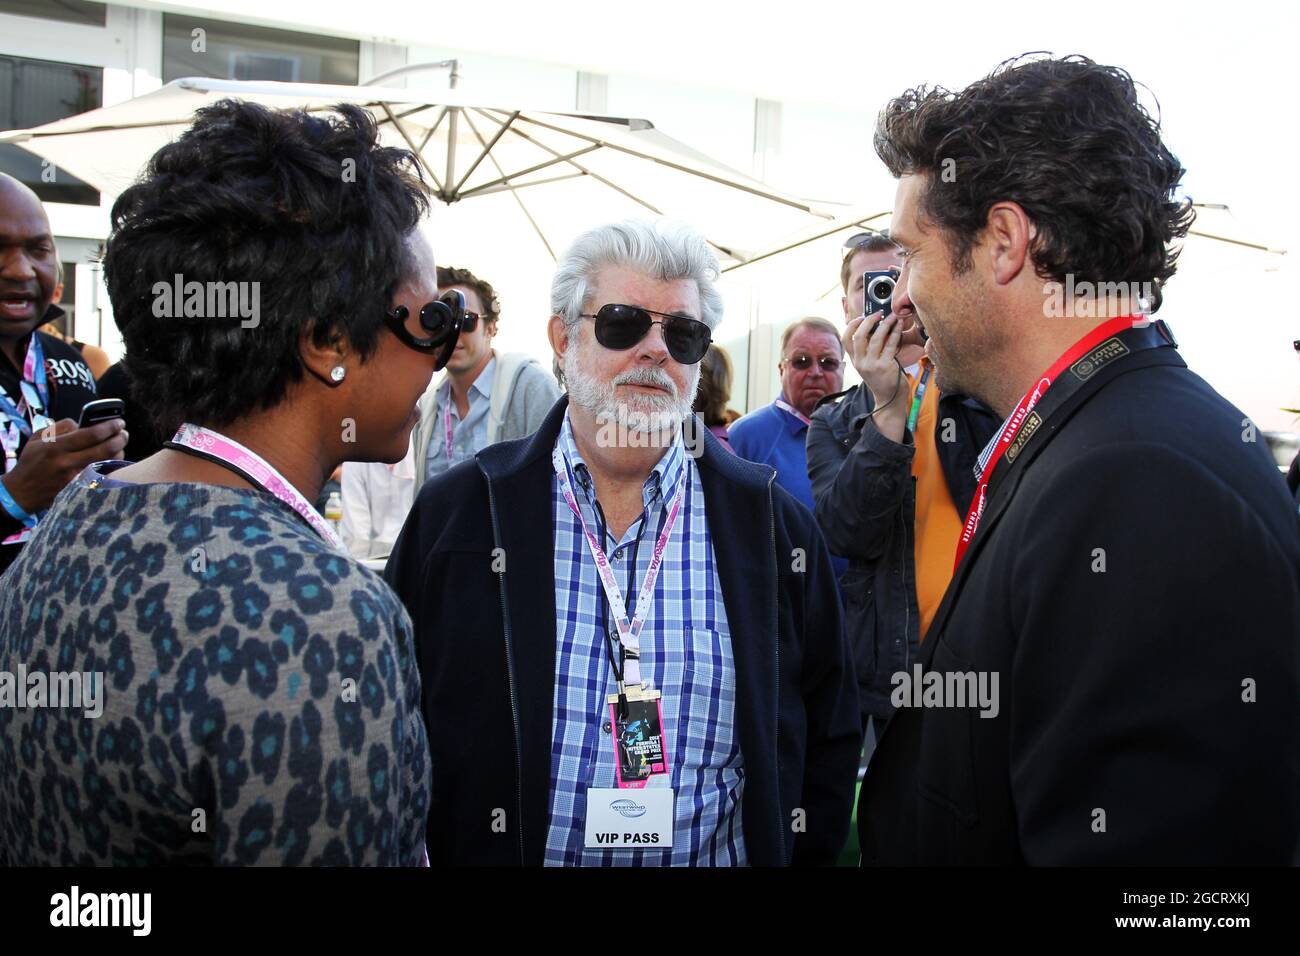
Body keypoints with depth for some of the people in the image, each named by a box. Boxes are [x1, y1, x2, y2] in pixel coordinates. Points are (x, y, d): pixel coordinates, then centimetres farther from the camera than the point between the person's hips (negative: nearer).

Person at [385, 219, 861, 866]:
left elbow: (829, 741, 1)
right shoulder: (451, 514, -7)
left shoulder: (775, 524, -4)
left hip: (724, 855, 1)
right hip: (505, 846, 0)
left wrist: (806, 854, -9)